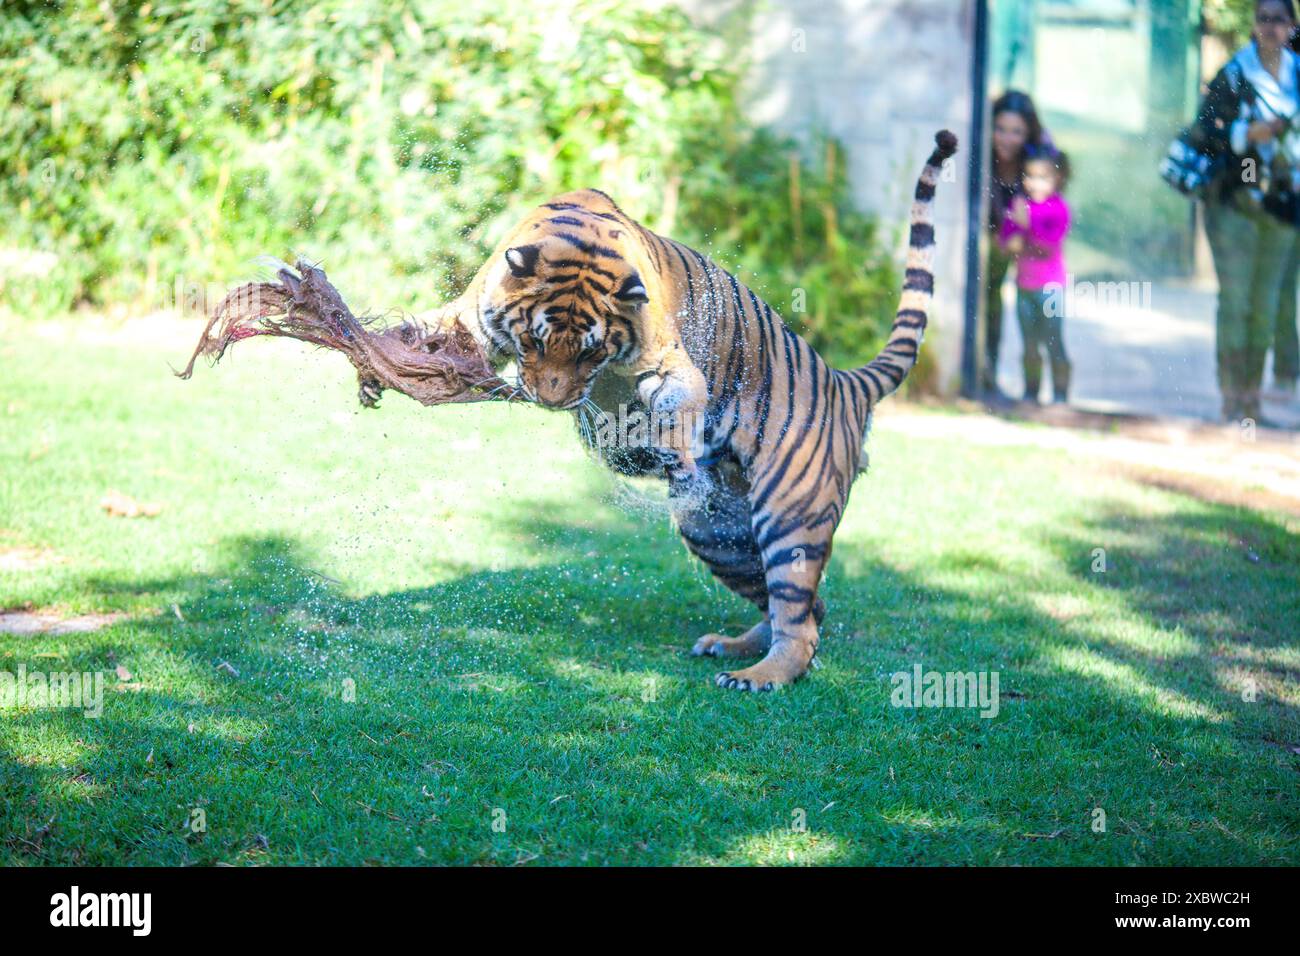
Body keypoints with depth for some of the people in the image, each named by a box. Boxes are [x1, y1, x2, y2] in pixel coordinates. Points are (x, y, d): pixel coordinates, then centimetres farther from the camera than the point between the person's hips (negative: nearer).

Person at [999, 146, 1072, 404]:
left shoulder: (1058, 207, -5)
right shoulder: (1018, 203, 9)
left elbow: (1053, 239, -19)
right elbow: (1005, 236, 5)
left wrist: (1029, 223, -29)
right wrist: (1013, 243, -17)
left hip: (1050, 285, -5)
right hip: (1024, 284, 5)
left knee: (1053, 343, -5)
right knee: (1030, 345, 10)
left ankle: (1060, 394, 0)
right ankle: (1031, 391, 17)